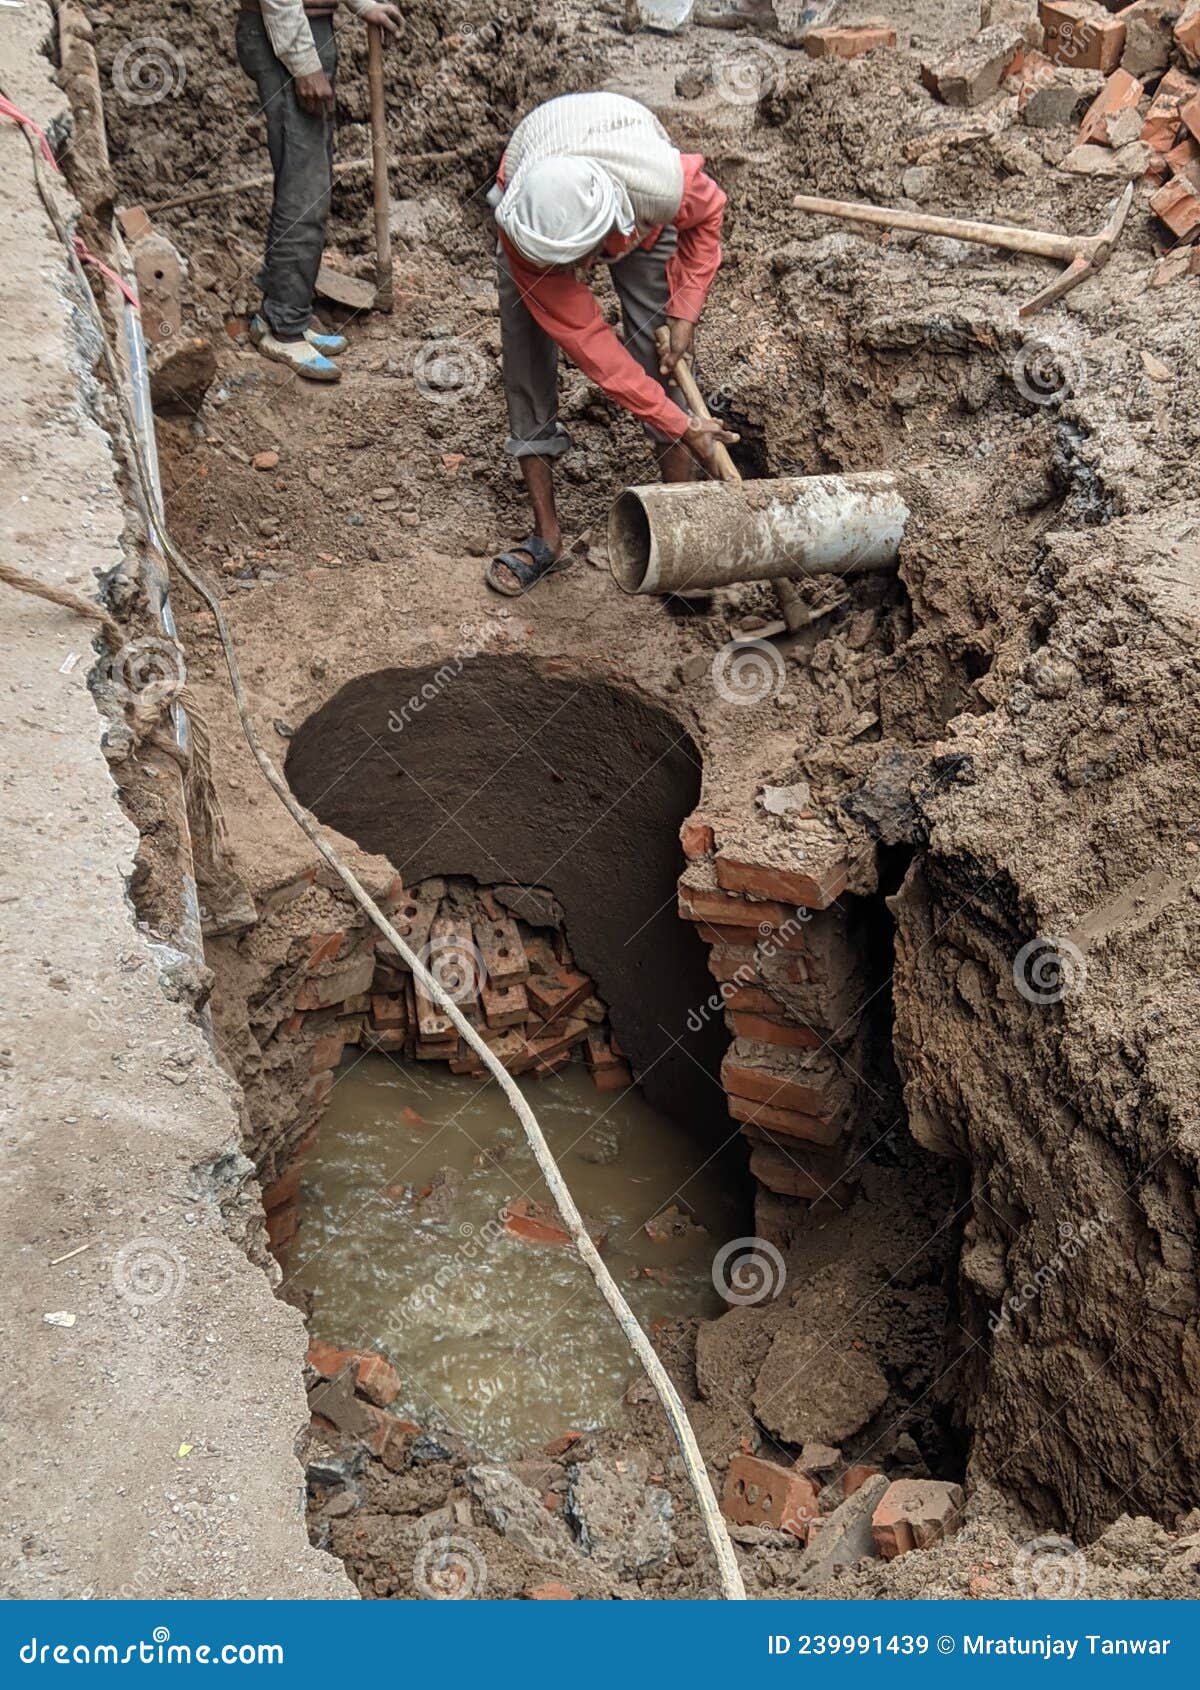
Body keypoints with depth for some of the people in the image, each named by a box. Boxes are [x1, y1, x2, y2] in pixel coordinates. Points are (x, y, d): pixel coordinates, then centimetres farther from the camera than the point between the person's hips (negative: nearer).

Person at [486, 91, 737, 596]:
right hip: (537, 210, 0)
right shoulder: (523, 235, -42)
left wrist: (685, 313, -19)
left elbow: (709, 211, -15)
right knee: (526, 358, -9)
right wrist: (683, 428, -36)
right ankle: (546, 536, 0)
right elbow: (591, 347, -36)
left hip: (639, 221, 0)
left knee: (657, 351, -12)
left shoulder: (661, 182, -43)